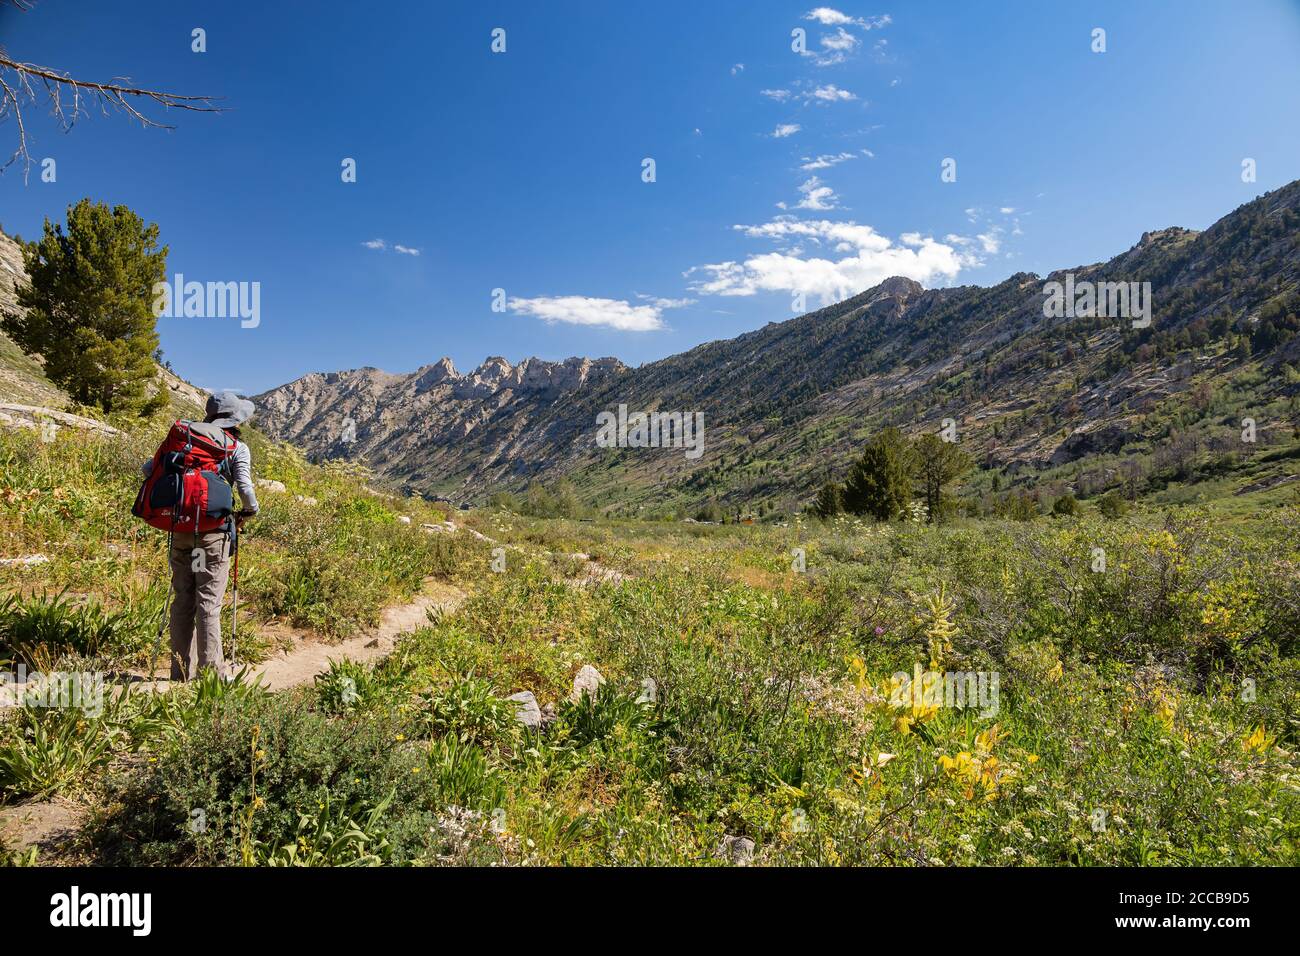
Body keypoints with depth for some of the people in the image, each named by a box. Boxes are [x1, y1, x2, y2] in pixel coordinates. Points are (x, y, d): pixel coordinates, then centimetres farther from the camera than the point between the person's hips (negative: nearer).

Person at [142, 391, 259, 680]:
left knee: (182, 601, 12)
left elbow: (147, 468, 7)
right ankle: (211, 670, 5)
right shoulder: (237, 448, -4)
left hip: (181, 529, 5)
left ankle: (182, 670, 19)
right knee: (209, 604, 0)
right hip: (213, 532, -5)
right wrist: (249, 511, 3)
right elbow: (245, 488, -16)